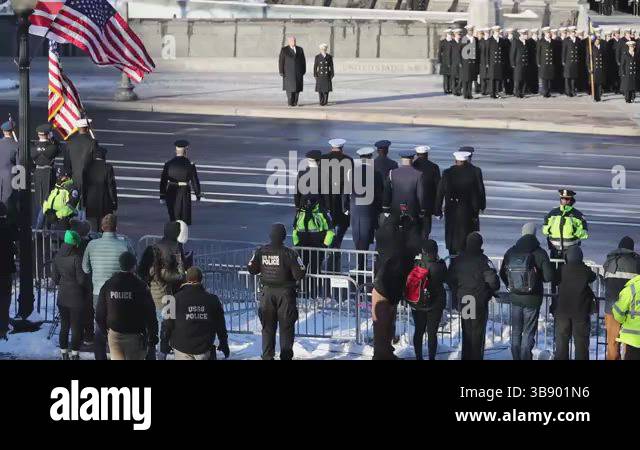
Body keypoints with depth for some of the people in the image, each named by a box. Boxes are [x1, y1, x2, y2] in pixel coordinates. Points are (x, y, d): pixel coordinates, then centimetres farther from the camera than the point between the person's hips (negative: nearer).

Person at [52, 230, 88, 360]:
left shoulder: (58, 257, -1)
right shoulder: (76, 258, -20)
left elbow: (54, 277, 6)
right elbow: (82, 279, -17)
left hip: (62, 296, 6)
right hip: (77, 296, -6)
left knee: (64, 326, 16)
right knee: (77, 327, 4)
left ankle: (64, 353, 22)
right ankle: (74, 354, 6)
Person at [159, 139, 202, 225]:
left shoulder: (168, 164, -3)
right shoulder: (190, 165, -10)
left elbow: (163, 181, -2)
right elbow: (195, 181, -6)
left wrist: (162, 197, 4)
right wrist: (198, 195, 7)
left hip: (171, 193, 3)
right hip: (184, 194, -3)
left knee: (173, 218, 19)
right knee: (184, 219, 3)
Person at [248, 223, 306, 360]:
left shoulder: (261, 252, -6)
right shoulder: (289, 253, -16)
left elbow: (251, 269, 2)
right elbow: (300, 274, -17)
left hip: (267, 292, 3)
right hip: (285, 292, -3)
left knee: (267, 325, 13)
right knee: (286, 325, 8)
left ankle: (267, 355, 14)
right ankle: (286, 355, 10)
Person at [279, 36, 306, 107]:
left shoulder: (300, 49, 9)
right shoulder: (284, 50, 0)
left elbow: (303, 61, 12)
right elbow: (281, 61, -2)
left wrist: (304, 71, 7)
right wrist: (281, 72, -8)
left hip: (298, 72, 3)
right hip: (288, 72, -3)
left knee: (297, 87, 0)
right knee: (290, 87, -7)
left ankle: (295, 102, 7)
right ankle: (290, 103, -2)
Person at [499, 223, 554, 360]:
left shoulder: (511, 252, -1)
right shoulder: (539, 253, -13)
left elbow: (502, 274, 7)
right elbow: (549, 276, -17)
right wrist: (539, 277, 5)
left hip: (515, 297, 4)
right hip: (532, 299, -4)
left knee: (516, 331, 16)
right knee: (529, 332, 4)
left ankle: (516, 357, 20)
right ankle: (525, 357, 2)